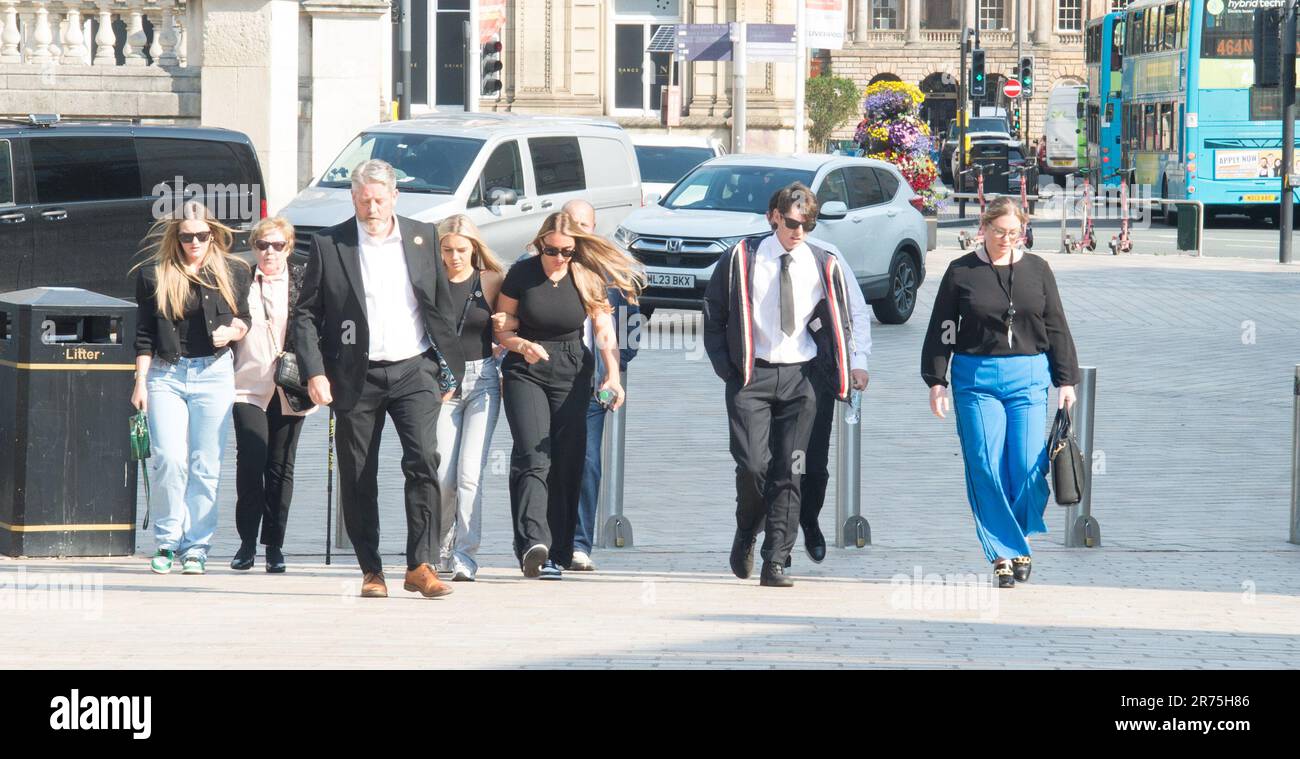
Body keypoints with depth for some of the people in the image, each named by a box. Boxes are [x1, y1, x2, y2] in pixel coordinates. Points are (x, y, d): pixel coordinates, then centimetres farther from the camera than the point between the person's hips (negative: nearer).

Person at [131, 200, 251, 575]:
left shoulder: (232, 272, 7)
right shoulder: (154, 274, 5)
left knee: (206, 465, -1)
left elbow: (242, 318, 16)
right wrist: (140, 382, 1)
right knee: (169, 460, -11)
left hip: (213, 373, 1)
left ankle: (197, 546, 5)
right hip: (165, 374, -1)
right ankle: (168, 540, 4)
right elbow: (144, 334, 6)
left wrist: (232, 331, -6)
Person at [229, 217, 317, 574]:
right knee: (250, 461, -10)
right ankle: (247, 542, 0)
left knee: (281, 467, 4)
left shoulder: (302, 281, 5)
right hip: (249, 388, -1)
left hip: (288, 391, 1)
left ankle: (274, 544, 12)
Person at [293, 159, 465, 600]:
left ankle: (420, 566, -12)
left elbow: (443, 308, 13)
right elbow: (306, 315, 3)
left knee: (424, 461, -15)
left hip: (413, 370, 0)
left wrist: (449, 369, 10)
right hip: (356, 377, 0)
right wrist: (314, 372, -8)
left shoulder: (422, 239, 8)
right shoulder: (328, 245, 2)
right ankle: (371, 571, 13)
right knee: (358, 479, 3)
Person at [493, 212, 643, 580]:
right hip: (525, 373, -2)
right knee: (533, 457, -18)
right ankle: (533, 544, -32)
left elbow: (605, 331, -4)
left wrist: (613, 375, -18)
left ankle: (556, 554, 5)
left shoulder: (586, 277, -2)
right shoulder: (522, 274, -6)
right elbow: (500, 329, 0)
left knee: (567, 464, -1)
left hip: (571, 374, 2)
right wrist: (523, 346, -20)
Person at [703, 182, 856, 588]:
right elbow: (714, 316, 7)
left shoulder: (824, 266, 6)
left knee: (788, 472, -4)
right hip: (751, 376, -1)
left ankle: (775, 562, -2)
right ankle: (745, 537, 17)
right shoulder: (742, 259, 1)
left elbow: (839, 326, 13)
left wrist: (837, 380, 4)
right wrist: (726, 368, -1)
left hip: (800, 377, 2)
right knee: (754, 465, -12)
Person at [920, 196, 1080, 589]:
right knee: (986, 468, -6)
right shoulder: (962, 272, 4)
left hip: (1028, 378, 1)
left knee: (1029, 466, -7)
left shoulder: (1036, 270, 8)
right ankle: (1003, 553, 1)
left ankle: (1021, 537, 17)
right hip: (976, 378, -1)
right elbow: (941, 330, 7)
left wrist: (1065, 380, 8)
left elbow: (1056, 328, 12)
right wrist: (936, 380, 1)